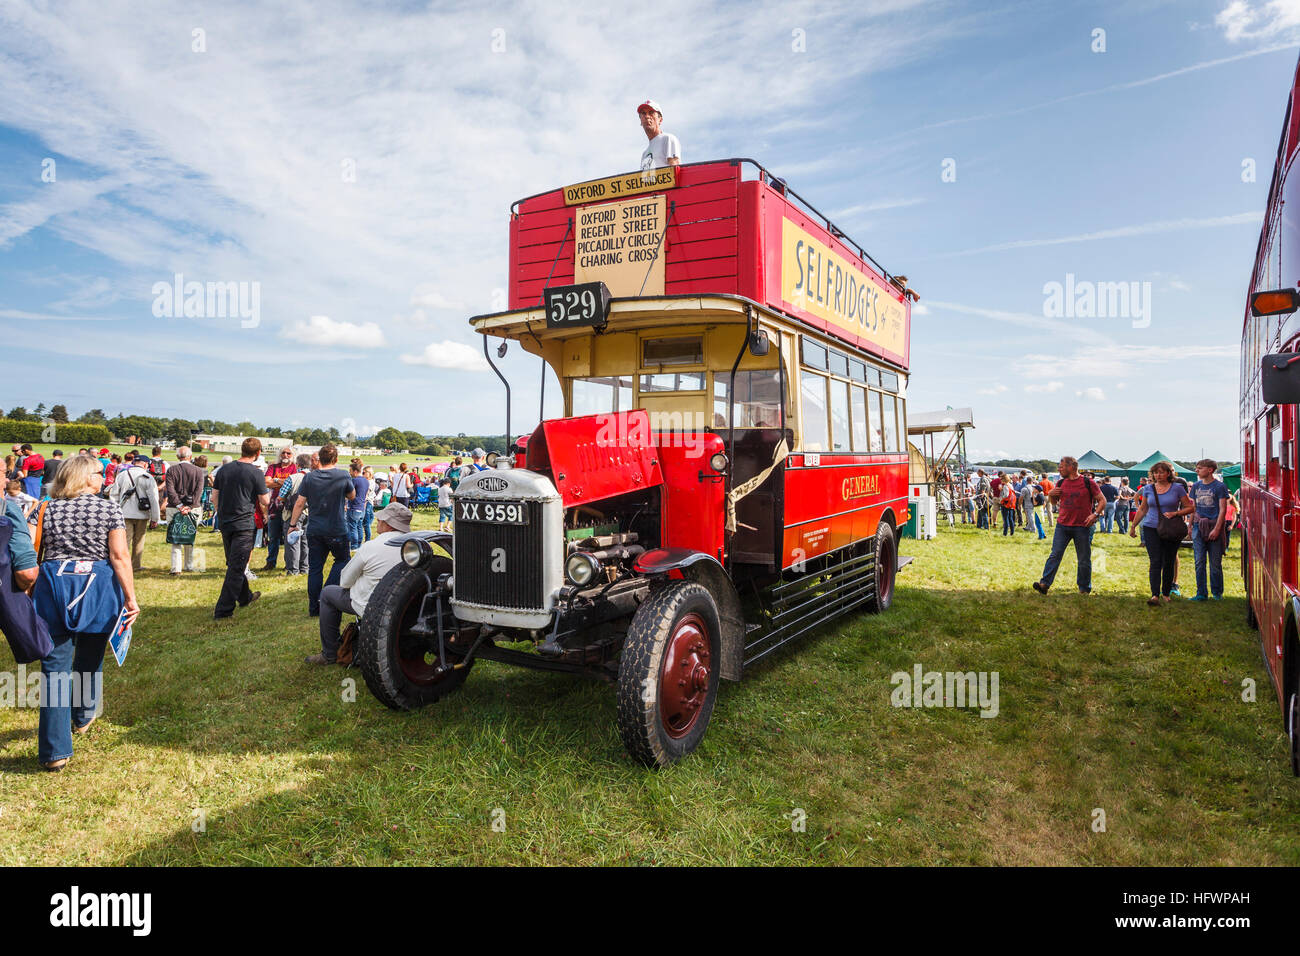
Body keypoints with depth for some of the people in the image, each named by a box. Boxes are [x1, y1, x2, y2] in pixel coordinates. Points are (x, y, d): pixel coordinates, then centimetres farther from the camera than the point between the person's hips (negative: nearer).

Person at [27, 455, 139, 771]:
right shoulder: (109, 509, -1)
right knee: (89, 659, 20)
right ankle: (83, 718, 44)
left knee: (55, 666, 3)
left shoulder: (45, 509, 6)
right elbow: (119, 556, -9)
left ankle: (56, 751, 0)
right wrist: (130, 597, -8)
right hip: (98, 588, -1)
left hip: (53, 589, 1)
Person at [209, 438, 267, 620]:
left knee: (233, 563, 20)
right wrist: (270, 494, 16)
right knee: (236, 567, -3)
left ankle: (245, 596, 38)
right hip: (244, 524, -6)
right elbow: (265, 502, -4)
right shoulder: (256, 473, -10)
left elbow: (214, 497, 11)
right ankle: (223, 610, -5)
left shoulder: (224, 469, 6)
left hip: (225, 523, 7)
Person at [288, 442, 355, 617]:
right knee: (342, 560, 18)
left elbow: (300, 503, 0)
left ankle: (314, 608, 12)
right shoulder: (343, 477, -8)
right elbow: (352, 496, 8)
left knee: (314, 568, 8)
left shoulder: (309, 477, -3)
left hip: (314, 531, 3)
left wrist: (293, 524, 10)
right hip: (337, 530, -2)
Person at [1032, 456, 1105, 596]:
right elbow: (1054, 502, 22)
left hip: (1082, 527, -3)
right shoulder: (1061, 483, 10)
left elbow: (1102, 501, 1)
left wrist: (1095, 514, -14)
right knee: (1055, 555, -5)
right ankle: (1044, 584, -10)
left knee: (1084, 560, 6)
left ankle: (1084, 588, 18)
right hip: (1062, 525, 3)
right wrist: (1051, 495, 0)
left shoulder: (1088, 483, -3)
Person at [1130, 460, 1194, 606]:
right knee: (1155, 562, -8)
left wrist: (1175, 513, -13)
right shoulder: (1148, 489, 7)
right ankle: (1155, 595, -15)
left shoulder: (1177, 488, 1)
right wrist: (1133, 526, 18)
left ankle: (1166, 593, 18)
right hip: (1151, 529, 1)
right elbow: (1142, 509, 17)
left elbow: (1190, 507, 3)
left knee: (1168, 562, 5)